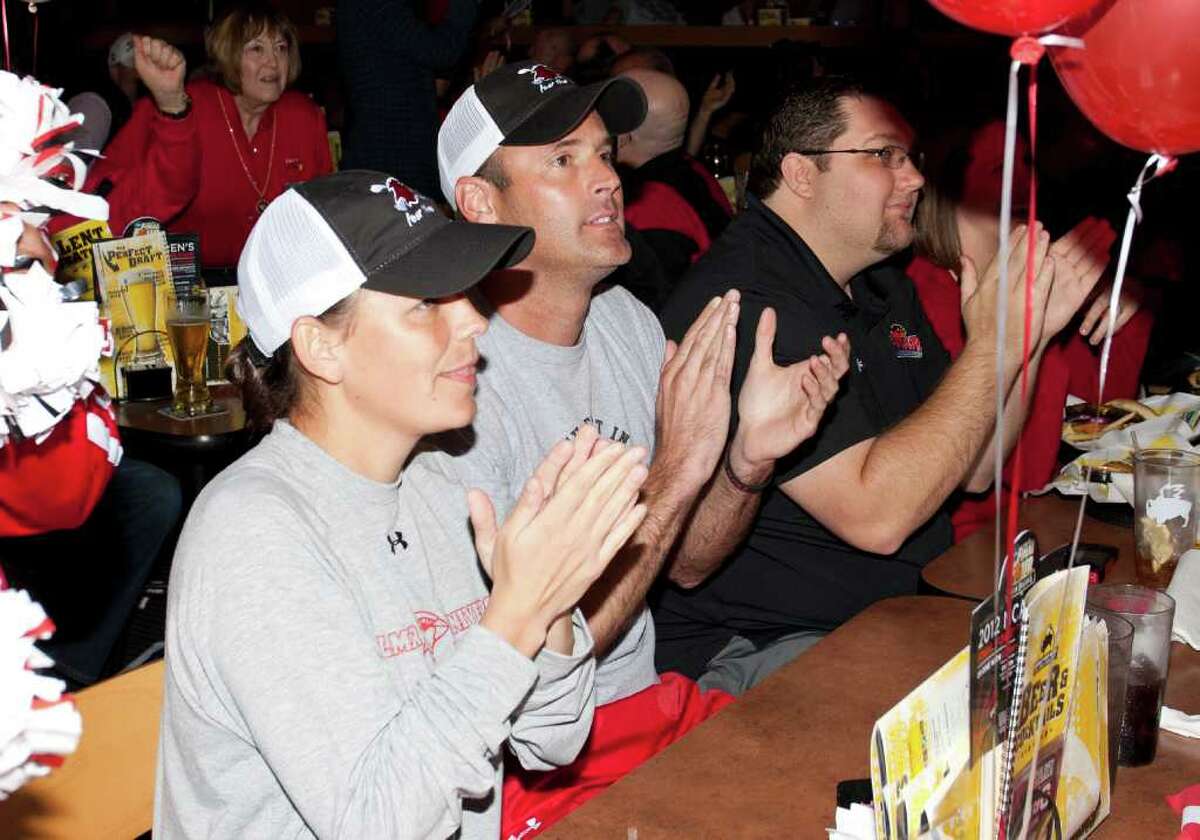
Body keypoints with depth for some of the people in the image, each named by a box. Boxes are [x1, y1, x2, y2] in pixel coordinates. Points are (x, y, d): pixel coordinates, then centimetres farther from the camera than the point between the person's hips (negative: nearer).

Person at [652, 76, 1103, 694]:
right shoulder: (745, 302, -19)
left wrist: (1031, 330, 0)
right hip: (758, 648, -9)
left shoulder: (885, 289, 14)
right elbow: (875, 515, -25)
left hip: (908, 608, 9)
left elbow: (972, 470, 13)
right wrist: (991, 347, -18)